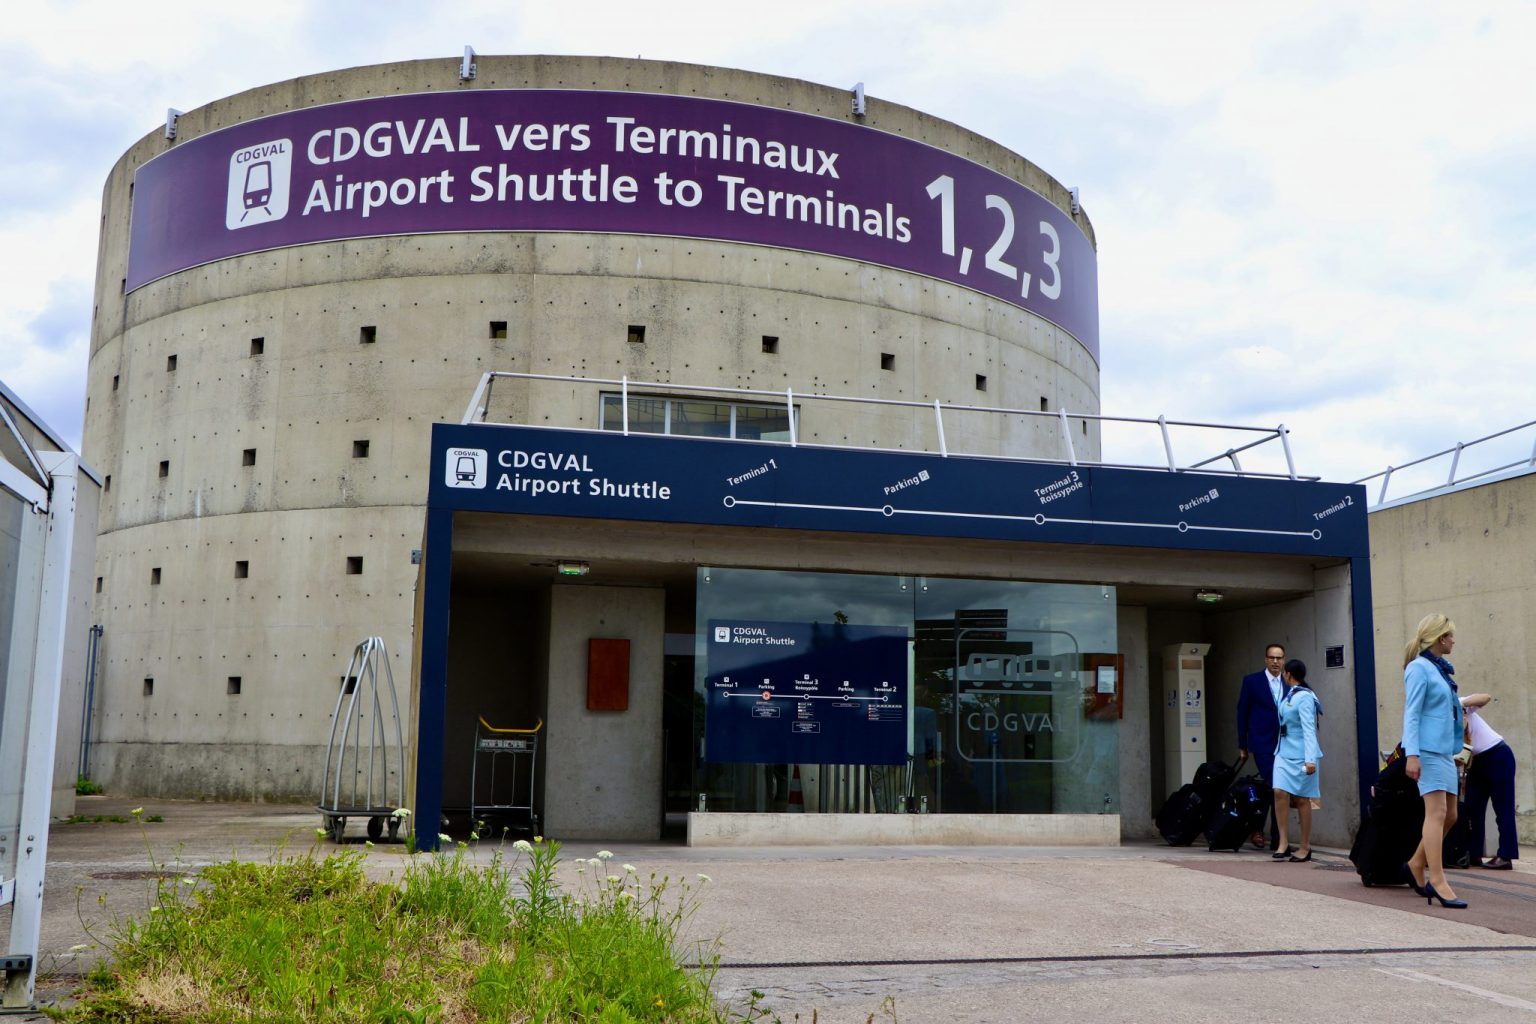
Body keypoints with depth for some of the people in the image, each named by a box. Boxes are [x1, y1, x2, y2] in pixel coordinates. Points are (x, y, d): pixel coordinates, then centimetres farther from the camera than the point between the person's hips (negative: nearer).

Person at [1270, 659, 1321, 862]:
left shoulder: (1304, 697, -15)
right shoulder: (1289, 695, 10)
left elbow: (1309, 729, -21)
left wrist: (1310, 759, -27)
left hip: (1300, 754, -7)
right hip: (1284, 752, 7)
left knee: (1301, 799, 1)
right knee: (1280, 793, -6)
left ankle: (1305, 847, 10)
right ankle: (1284, 842, -4)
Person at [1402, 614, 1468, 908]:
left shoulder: (1440, 669, 15)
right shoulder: (1419, 668, -10)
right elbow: (1411, 713, -14)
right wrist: (1411, 754, -20)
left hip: (1444, 751, 9)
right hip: (1427, 751, -9)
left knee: (1449, 816, 11)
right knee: (1437, 813, -13)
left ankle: (1416, 864, 25)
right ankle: (1438, 882, -14)